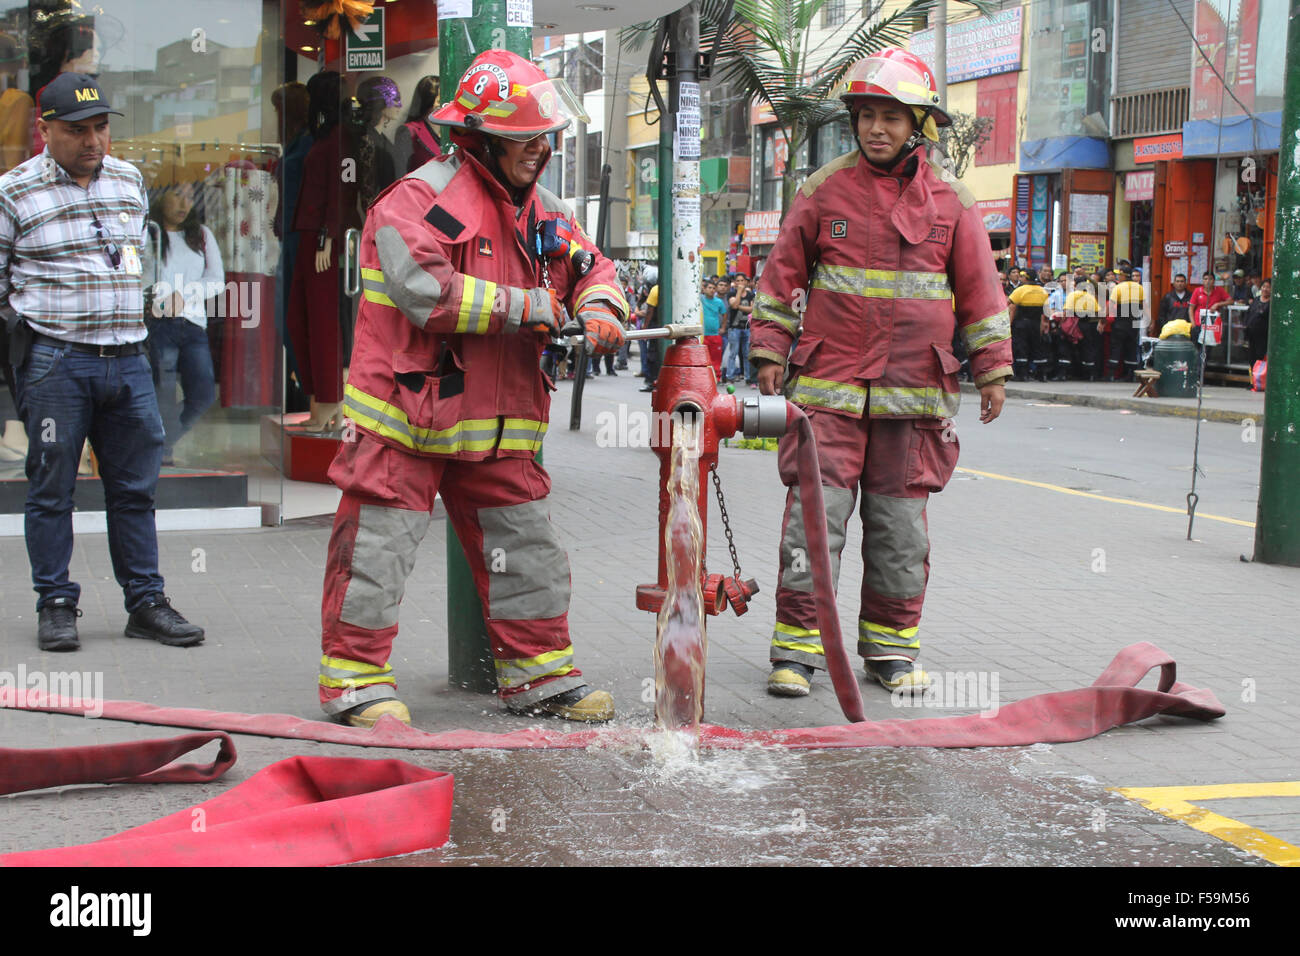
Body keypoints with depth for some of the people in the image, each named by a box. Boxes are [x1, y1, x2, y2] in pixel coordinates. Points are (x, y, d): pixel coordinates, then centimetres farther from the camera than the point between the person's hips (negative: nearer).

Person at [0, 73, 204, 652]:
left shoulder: (129, 181, 12)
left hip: (127, 359, 4)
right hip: (54, 361, -4)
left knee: (135, 489, 7)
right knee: (51, 489, 2)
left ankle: (146, 603, 15)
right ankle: (56, 605, 12)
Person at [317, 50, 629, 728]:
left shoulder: (542, 209, 12)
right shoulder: (419, 199, -12)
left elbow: (590, 269, 22)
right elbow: (424, 290, -25)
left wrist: (600, 309, -3)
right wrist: (526, 308, -19)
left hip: (499, 427, 7)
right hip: (406, 416, -7)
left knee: (527, 546, 12)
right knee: (378, 547, -3)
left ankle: (539, 672, 24)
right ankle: (354, 679, 8)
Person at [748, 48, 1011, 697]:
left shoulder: (950, 202, 6)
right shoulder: (824, 191, 4)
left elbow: (980, 291, 10)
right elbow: (782, 274, 9)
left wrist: (992, 370, 9)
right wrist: (769, 351, 4)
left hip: (913, 393, 1)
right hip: (827, 385, -1)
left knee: (901, 524, 7)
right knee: (815, 515, -6)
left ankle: (891, 647, 19)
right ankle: (797, 647, 1)